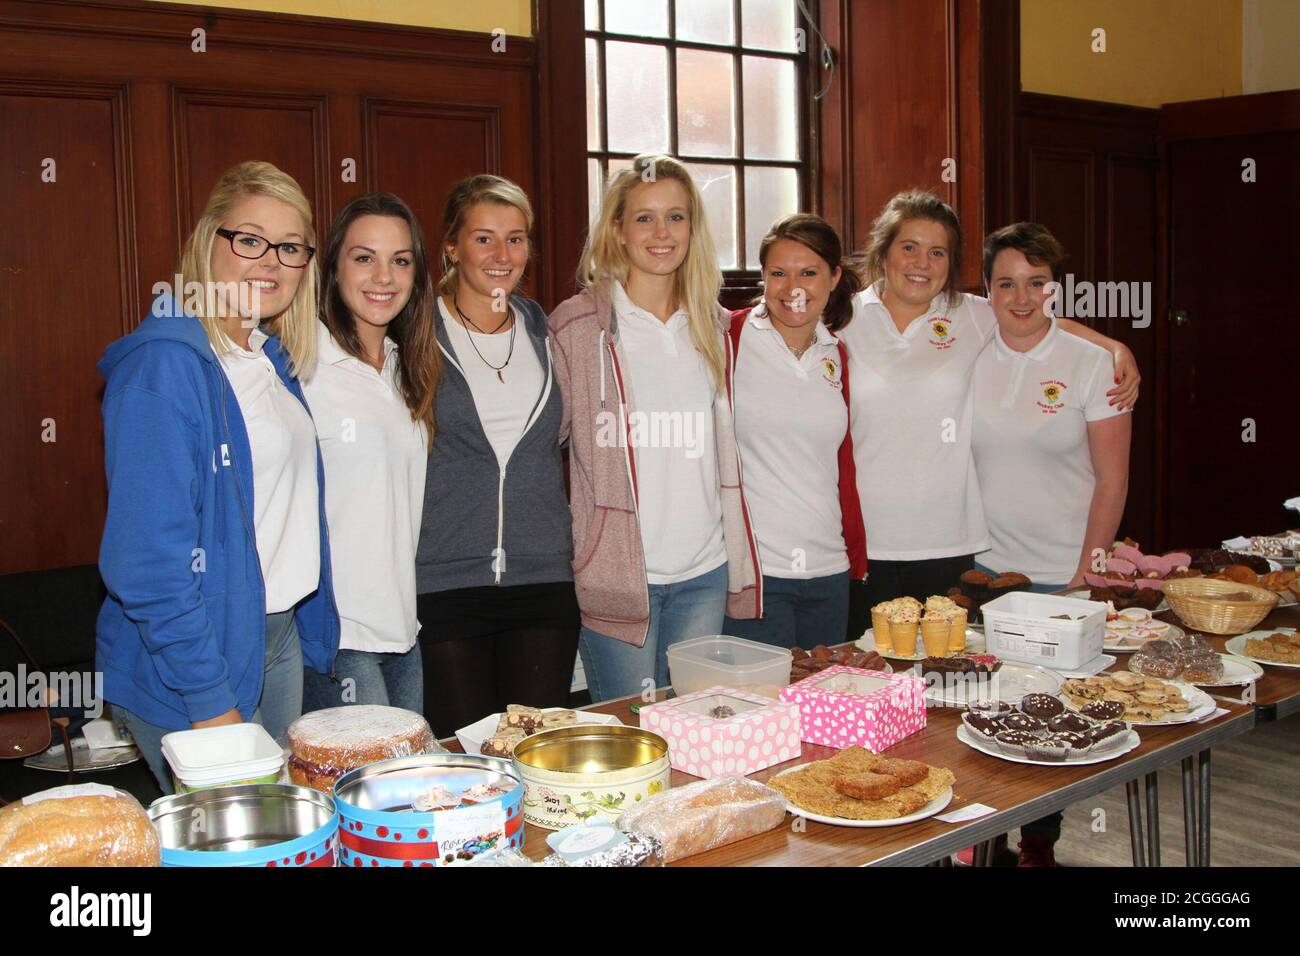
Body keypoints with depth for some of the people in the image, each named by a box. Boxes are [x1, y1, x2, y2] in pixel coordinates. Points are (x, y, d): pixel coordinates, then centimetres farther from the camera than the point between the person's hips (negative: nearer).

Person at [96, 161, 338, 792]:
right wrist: (208, 699, -21)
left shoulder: (273, 359, 9)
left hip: (280, 636, 8)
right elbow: (147, 556, -22)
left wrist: (311, 628, 12)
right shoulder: (165, 365, -18)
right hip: (190, 667, -8)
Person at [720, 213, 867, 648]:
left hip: (828, 573, 5)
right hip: (748, 568, -5)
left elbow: (843, 466, 15)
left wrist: (858, 560, 11)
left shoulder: (836, 355, 11)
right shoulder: (729, 337, -4)